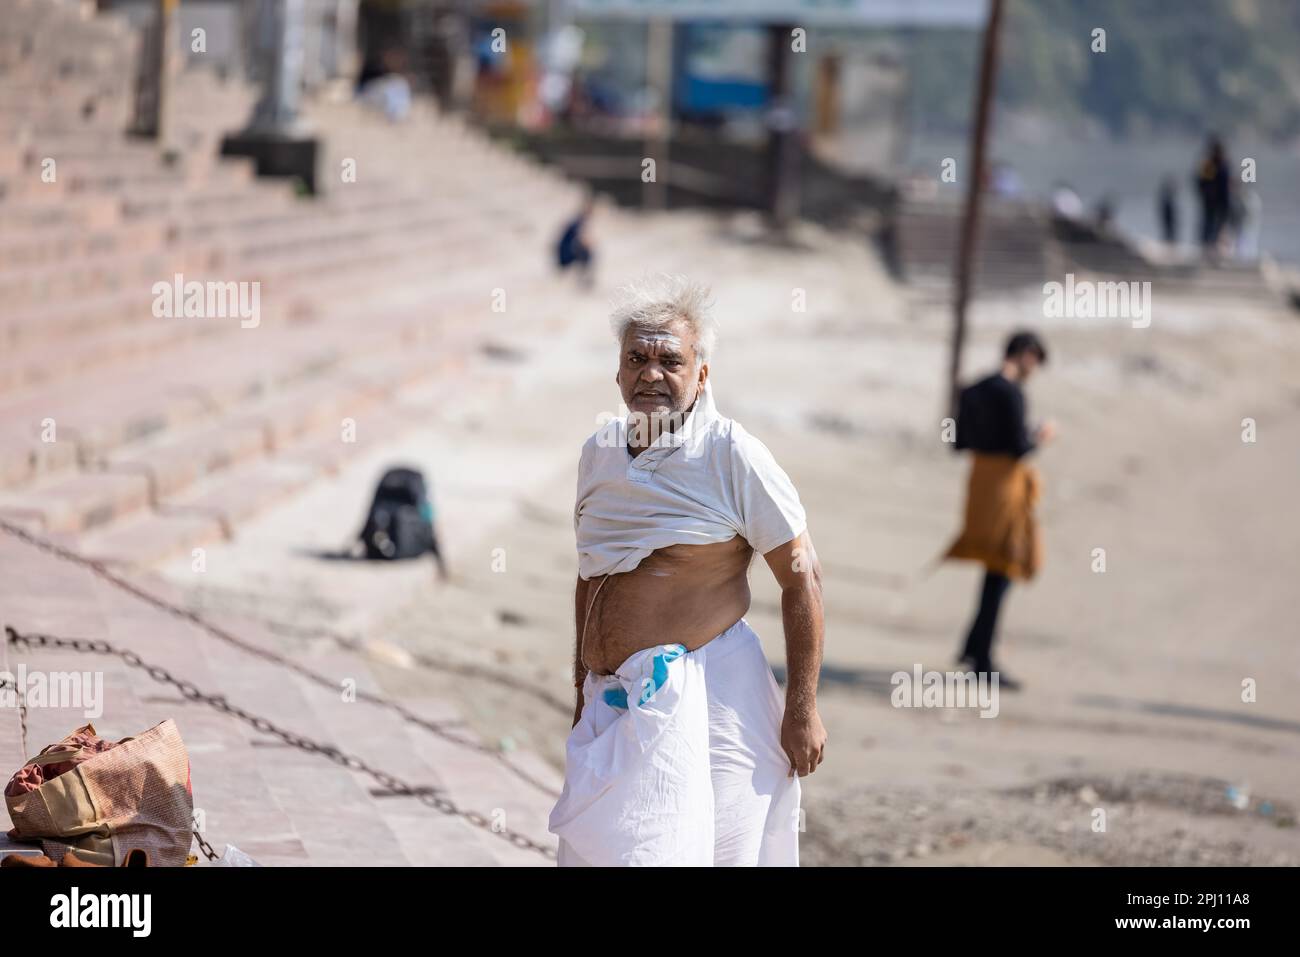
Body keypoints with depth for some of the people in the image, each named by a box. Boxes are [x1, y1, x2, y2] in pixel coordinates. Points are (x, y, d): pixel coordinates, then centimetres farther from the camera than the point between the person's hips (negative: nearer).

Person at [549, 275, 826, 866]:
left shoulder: (731, 454, -8)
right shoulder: (598, 453, 10)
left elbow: (801, 578, -8)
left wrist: (802, 709, -11)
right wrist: (583, 685, 20)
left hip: (708, 701, -6)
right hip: (613, 704, 6)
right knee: (598, 854, 5)